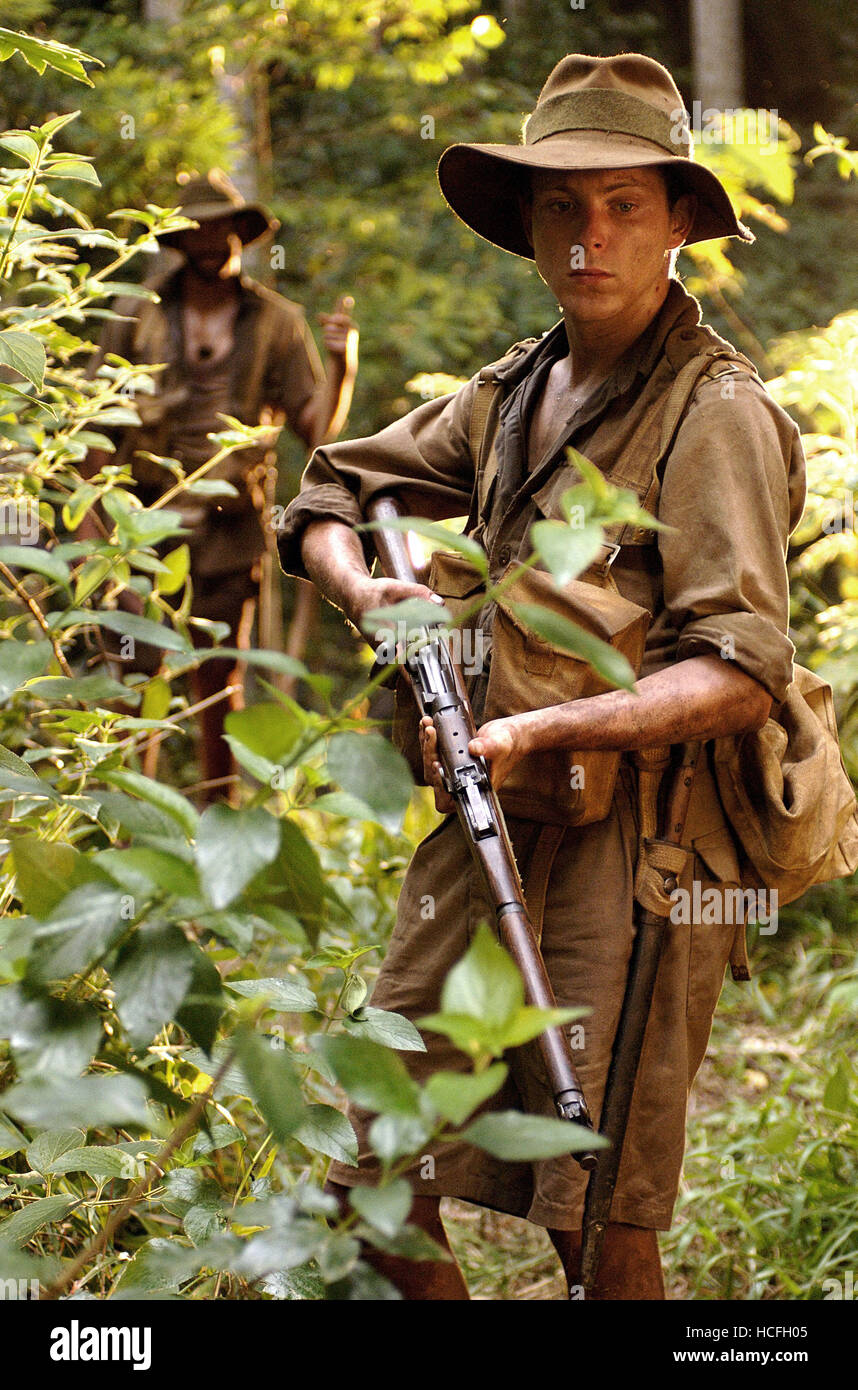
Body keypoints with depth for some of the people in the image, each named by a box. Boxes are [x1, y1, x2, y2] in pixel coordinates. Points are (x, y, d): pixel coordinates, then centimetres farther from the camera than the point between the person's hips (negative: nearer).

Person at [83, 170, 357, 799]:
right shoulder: (139, 315, 4)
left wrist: (341, 363, -15)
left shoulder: (278, 322, 5)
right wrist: (94, 520, 1)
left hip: (230, 528, 1)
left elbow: (319, 431, 1)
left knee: (219, 681, 6)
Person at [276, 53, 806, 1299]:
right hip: (485, 833, 7)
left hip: (630, 853, -7)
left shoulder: (718, 416, -10)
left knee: (597, 1224, 1)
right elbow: (328, 498, 21)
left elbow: (742, 676, -18)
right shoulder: (512, 391, 12)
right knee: (371, 1195, 9)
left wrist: (538, 731, -27)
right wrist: (369, 591, -1)